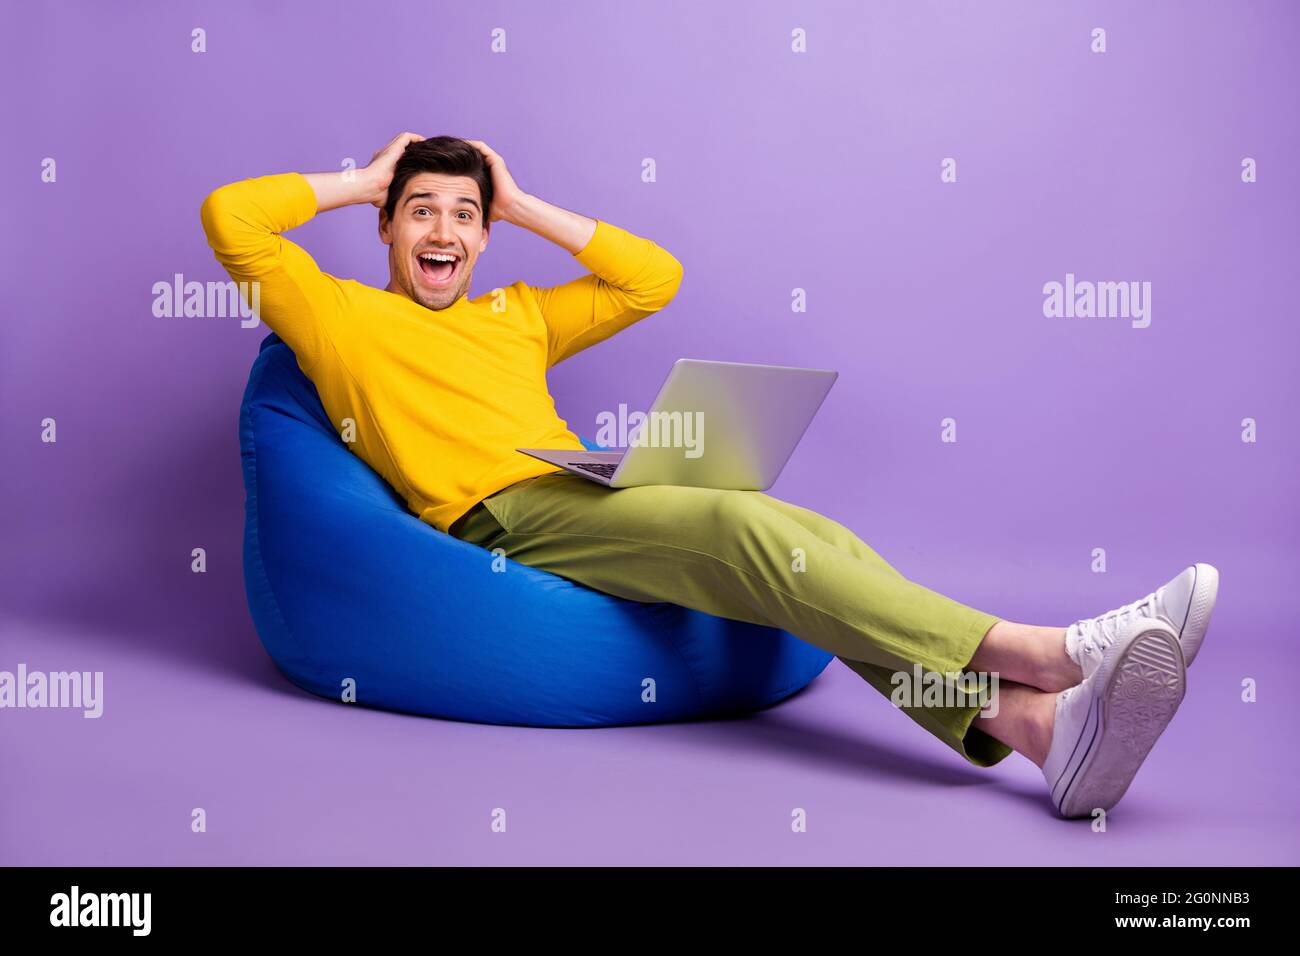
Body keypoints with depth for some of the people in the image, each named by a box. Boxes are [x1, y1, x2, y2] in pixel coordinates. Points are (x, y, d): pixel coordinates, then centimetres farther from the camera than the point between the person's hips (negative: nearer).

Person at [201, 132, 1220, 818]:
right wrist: (361, 178, 18)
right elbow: (227, 216, 7)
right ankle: (1046, 652, -36)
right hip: (503, 518, -6)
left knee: (786, 543, -22)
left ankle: (1028, 720, -37)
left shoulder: (515, 314, 31)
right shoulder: (340, 314, 17)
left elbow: (656, 277, 29)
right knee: (747, 527, -28)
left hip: (592, 498, 7)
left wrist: (524, 205, 29)